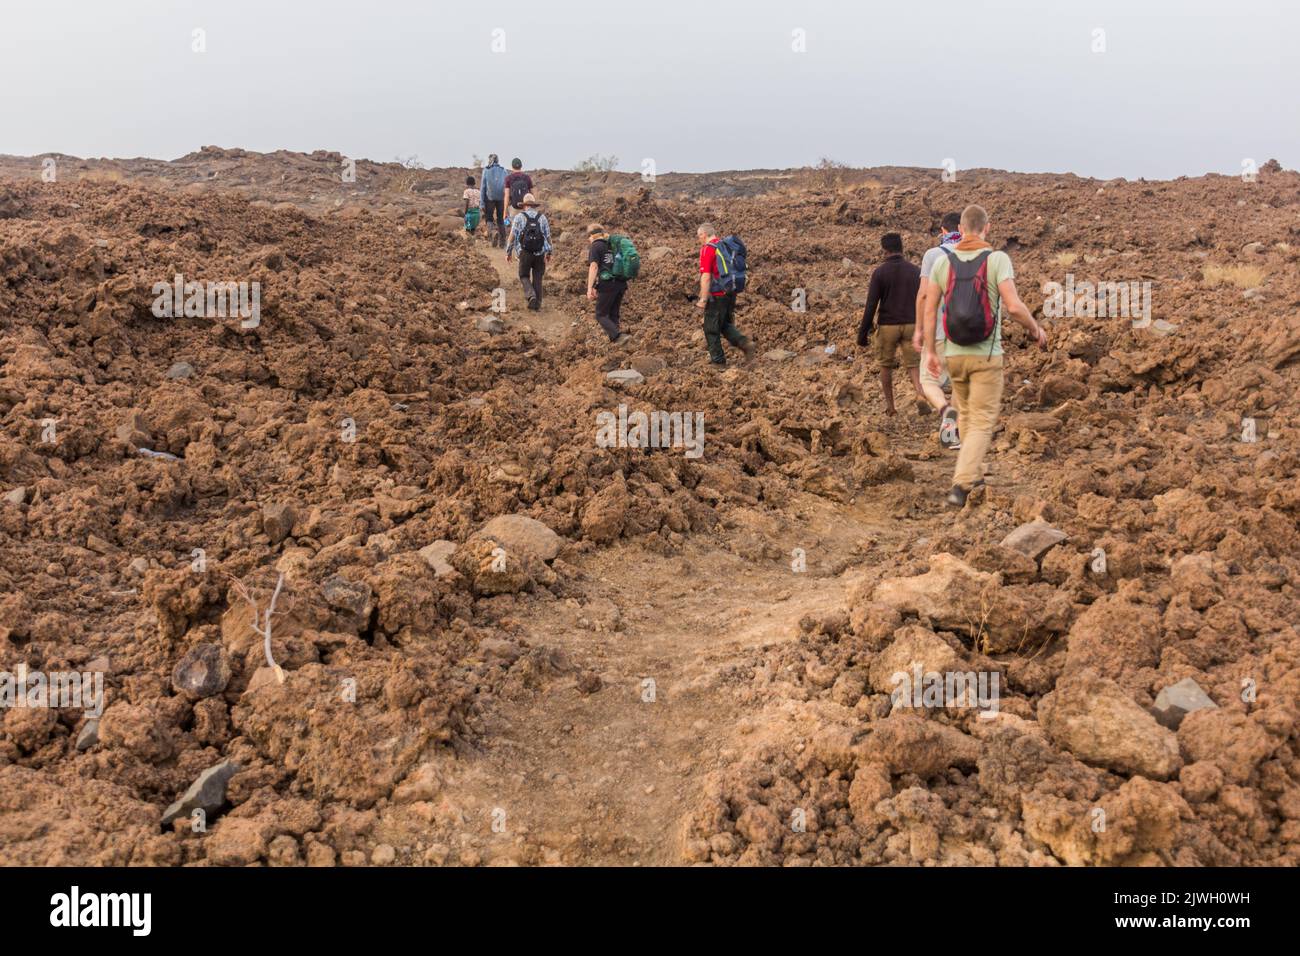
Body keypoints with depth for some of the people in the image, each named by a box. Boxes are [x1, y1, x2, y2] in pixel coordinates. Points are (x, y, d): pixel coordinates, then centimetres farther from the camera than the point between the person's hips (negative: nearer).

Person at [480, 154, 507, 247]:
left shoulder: (486, 170, 0)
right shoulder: (503, 171, 6)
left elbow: (483, 187, -2)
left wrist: (482, 203, 1)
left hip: (490, 197, -2)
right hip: (501, 198, 2)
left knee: (489, 218, 9)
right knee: (500, 219, 13)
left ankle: (493, 232, -20)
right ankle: (502, 241, 11)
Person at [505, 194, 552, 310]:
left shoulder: (519, 217, -2)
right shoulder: (542, 217, 4)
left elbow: (512, 236, -4)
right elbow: (548, 236, 6)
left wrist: (508, 252, 4)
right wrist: (548, 252, 17)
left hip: (525, 253, -2)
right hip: (540, 254, 2)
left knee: (524, 276, 14)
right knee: (537, 278, 13)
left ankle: (531, 296, -10)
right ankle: (537, 304, 12)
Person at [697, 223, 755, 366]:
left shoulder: (707, 249, -14)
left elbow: (706, 277, -21)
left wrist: (703, 299, -18)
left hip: (716, 296, -8)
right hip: (731, 293, 8)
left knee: (711, 328, 7)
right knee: (725, 325, 21)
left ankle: (718, 359, 15)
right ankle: (744, 343, 2)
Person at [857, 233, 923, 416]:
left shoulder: (880, 272, -7)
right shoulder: (915, 271, 4)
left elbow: (871, 305, -9)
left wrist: (863, 332, -5)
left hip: (888, 326, -2)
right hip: (911, 325, 2)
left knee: (886, 366, 15)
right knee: (913, 365, 5)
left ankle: (889, 405, 20)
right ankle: (922, 393, -22)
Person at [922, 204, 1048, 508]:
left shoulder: (943, 261, 0)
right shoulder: (997, 259, -10)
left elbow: (929, 310, 0)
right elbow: (1013, 306, -19)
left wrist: (930, 351, 7)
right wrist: (1036, 329, -1)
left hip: (954, 353, 4)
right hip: (986, 354, -4)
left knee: (967, 415, 22)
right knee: (982, 422, 1)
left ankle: (974, 474, 34)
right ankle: (960, 485, -13)